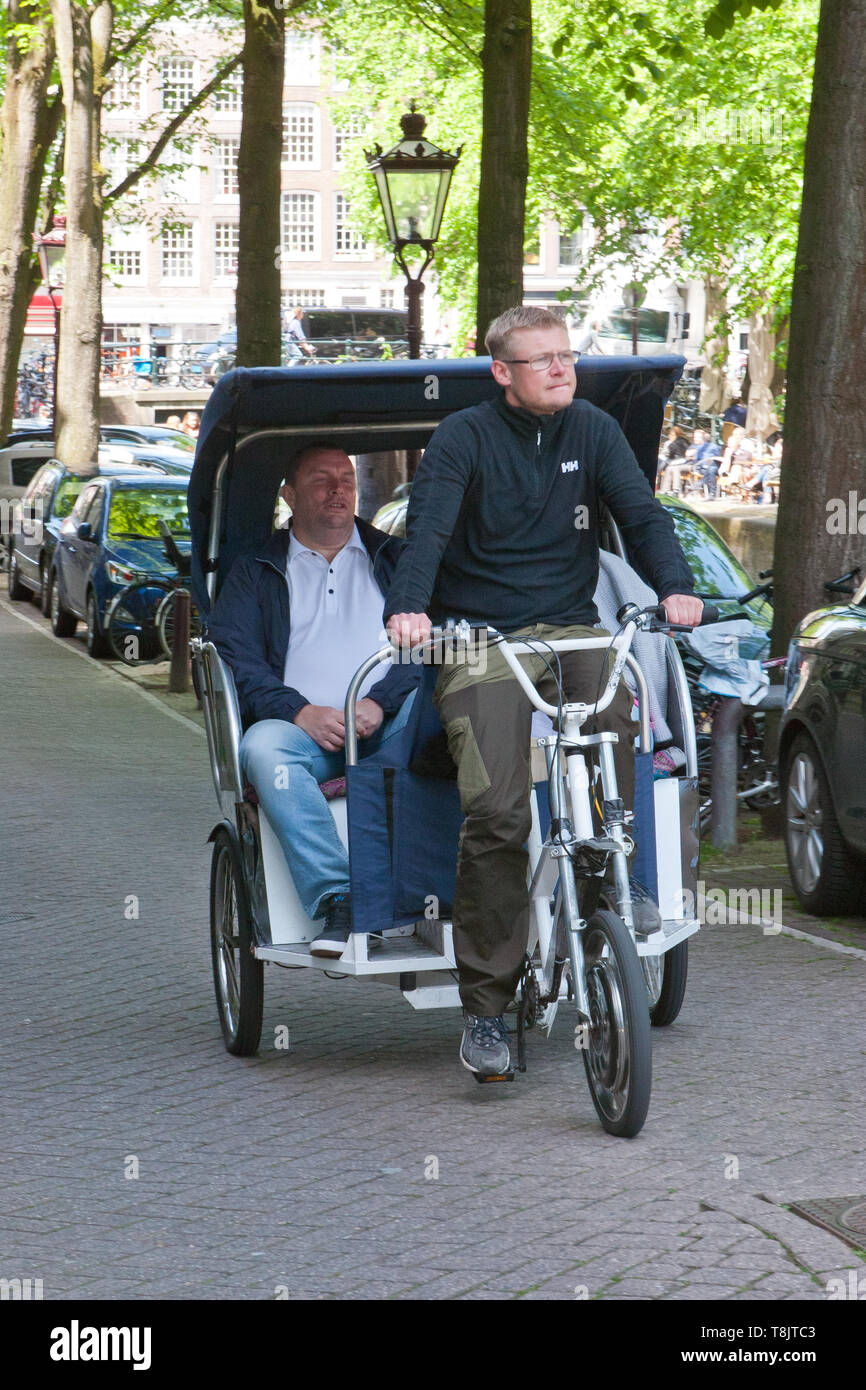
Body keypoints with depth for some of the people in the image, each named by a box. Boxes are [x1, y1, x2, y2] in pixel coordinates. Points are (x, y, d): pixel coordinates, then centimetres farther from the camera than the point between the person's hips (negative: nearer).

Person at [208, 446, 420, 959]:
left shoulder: (394, 558, 21)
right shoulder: (256, 573, 20)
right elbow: (234, 659, 5)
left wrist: (380, 702, -13)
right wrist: (301, 712, -13)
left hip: (388, 726, 0)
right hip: (305, 727, 0)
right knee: (263, 746, -35)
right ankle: (338, 901, -41)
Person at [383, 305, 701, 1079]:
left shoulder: (593, 431, 7)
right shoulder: (465, 437, -4)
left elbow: (641, 513, -2)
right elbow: (427, 525, -17)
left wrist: (675, 586, -22)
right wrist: (408, 606, -36)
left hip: (568, 629, 3)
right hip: (480, 639, -3)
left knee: (612, 698, -33)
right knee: (496, 813, -17)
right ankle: (486, 1006, -8)